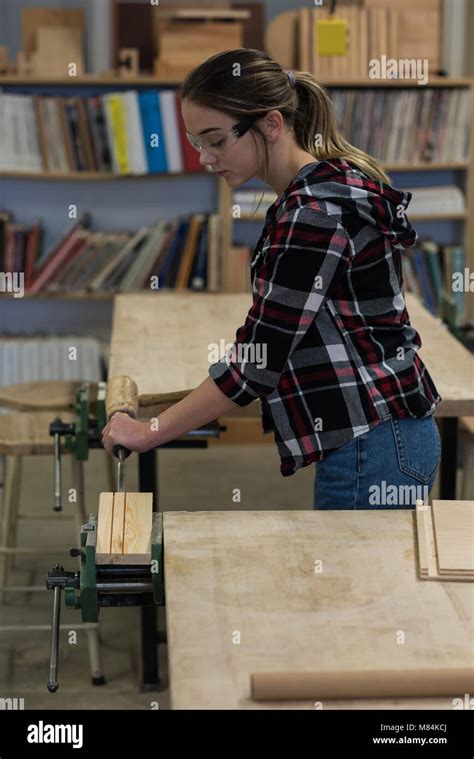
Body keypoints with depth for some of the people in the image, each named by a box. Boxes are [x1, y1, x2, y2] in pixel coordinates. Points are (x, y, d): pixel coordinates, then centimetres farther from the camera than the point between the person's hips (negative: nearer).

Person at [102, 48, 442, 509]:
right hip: (385, 436, 10)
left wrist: (148, 434, -11)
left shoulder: (315, 208, -20)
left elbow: (258, 363, -20)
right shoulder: (335, 183, 11)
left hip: (370, 448, -10)